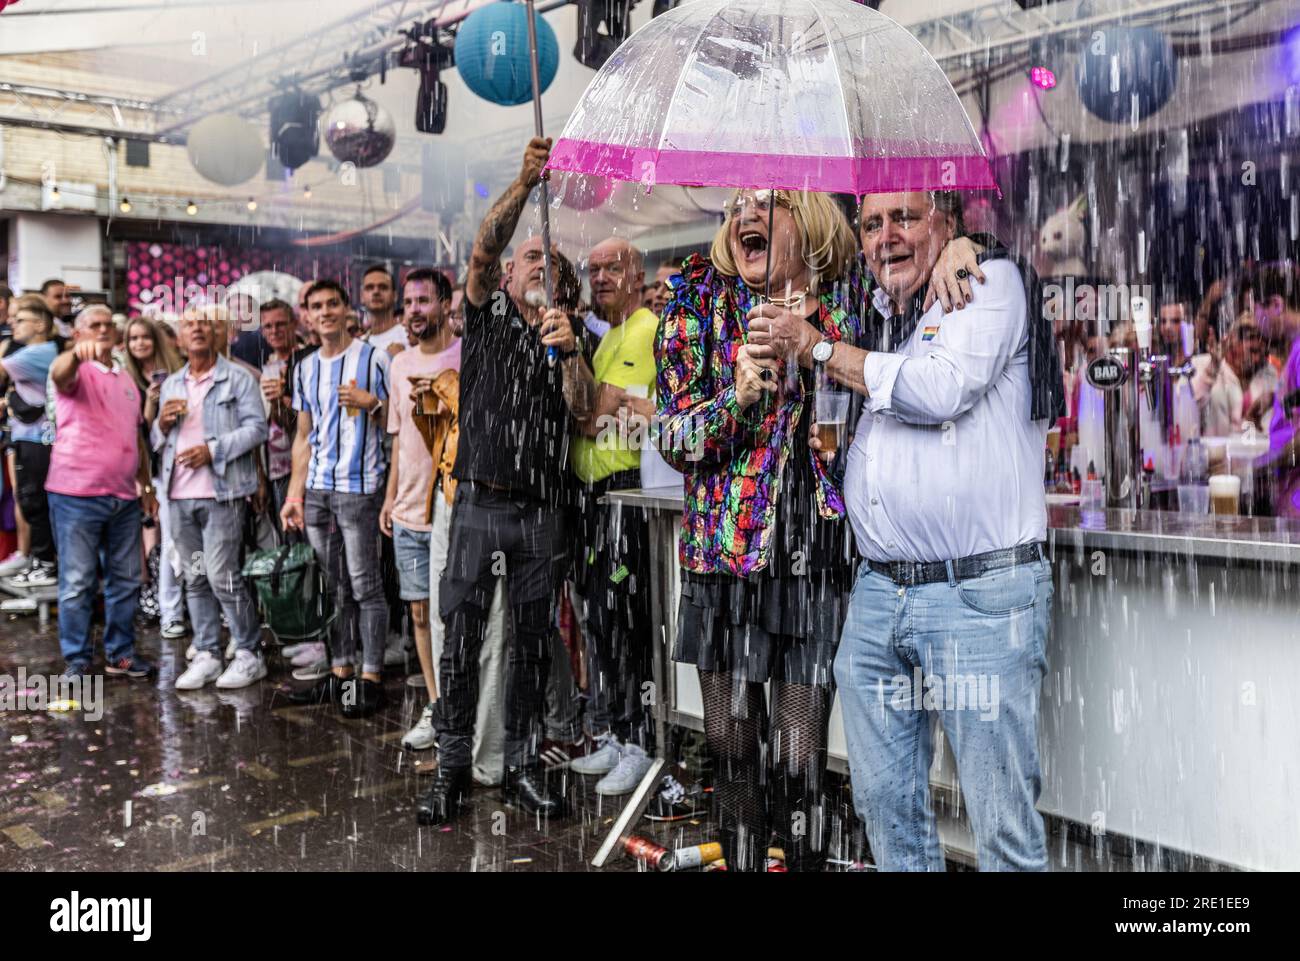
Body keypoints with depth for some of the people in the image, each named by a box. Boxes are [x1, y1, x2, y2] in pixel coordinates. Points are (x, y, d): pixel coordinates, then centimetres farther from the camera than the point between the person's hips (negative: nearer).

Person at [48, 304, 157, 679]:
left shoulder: (126, 379, 17)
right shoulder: (78, 371, -2)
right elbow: (58, 374, -28)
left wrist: (146, 486, 19)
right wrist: (77, 353, -50)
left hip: (124, 496, 6)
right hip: (76, 494, -6)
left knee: (126, 580, 11)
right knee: (77, 582, -1)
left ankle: (120, 654, 22)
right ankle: (76, 660, 8)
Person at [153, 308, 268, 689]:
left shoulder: (238, 378, 1)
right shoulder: (171, 385, 18)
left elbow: (256, 428, -7)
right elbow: (157, 441, 22)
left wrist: (213, 450, -17)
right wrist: (163, 424, -1)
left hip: (221, 492, -6)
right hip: (180, 495, 6)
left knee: (221, 576, -8)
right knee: (195, 579, 9)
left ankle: (249, 653, 4)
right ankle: (206, 655, 16)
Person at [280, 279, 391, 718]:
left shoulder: (373, 359, -3)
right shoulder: (306, 368, 15)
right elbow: (304, 437, 18)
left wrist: (370, 402, -19)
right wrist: (294, 494, 12)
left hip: (359, 488, -6)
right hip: (317, 491, 6)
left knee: (364, 587, -3)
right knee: (334, 587, 11)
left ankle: (370, 677, 3)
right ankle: (340, 672, 20)